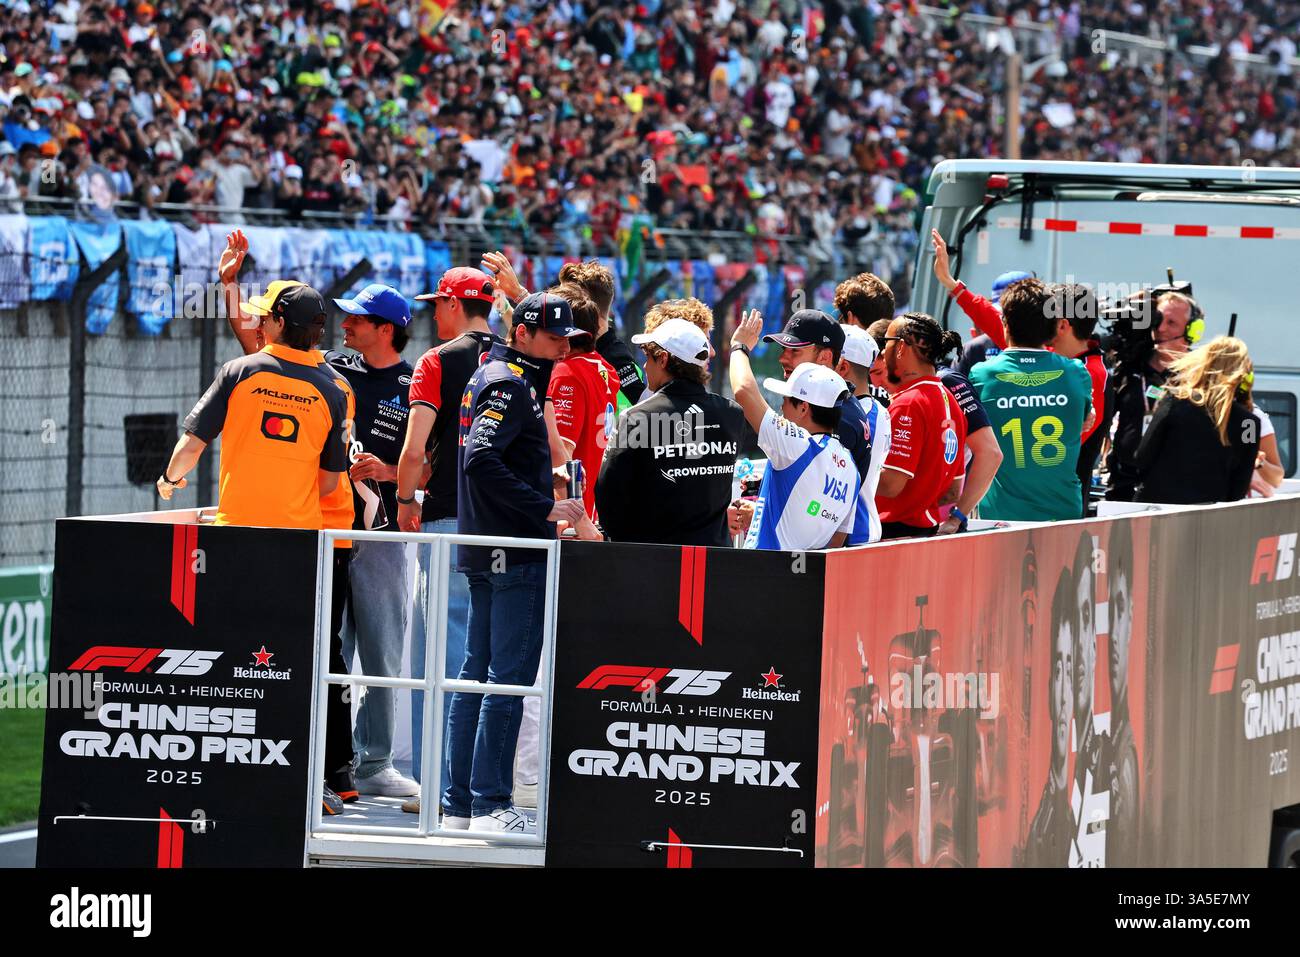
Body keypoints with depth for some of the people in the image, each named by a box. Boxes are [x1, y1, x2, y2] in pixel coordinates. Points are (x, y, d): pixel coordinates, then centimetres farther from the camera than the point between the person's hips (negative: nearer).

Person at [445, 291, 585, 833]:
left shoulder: (490, 377, 18)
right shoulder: (511, 385, -13)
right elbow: (482, 461, -25)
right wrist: (545, 508, -22)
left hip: (484, 552, 10)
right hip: (516, 552, -10)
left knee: (478, 674, 12)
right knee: (510, 676, -8)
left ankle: (458, 805, 16)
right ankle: (490, 804, -8)